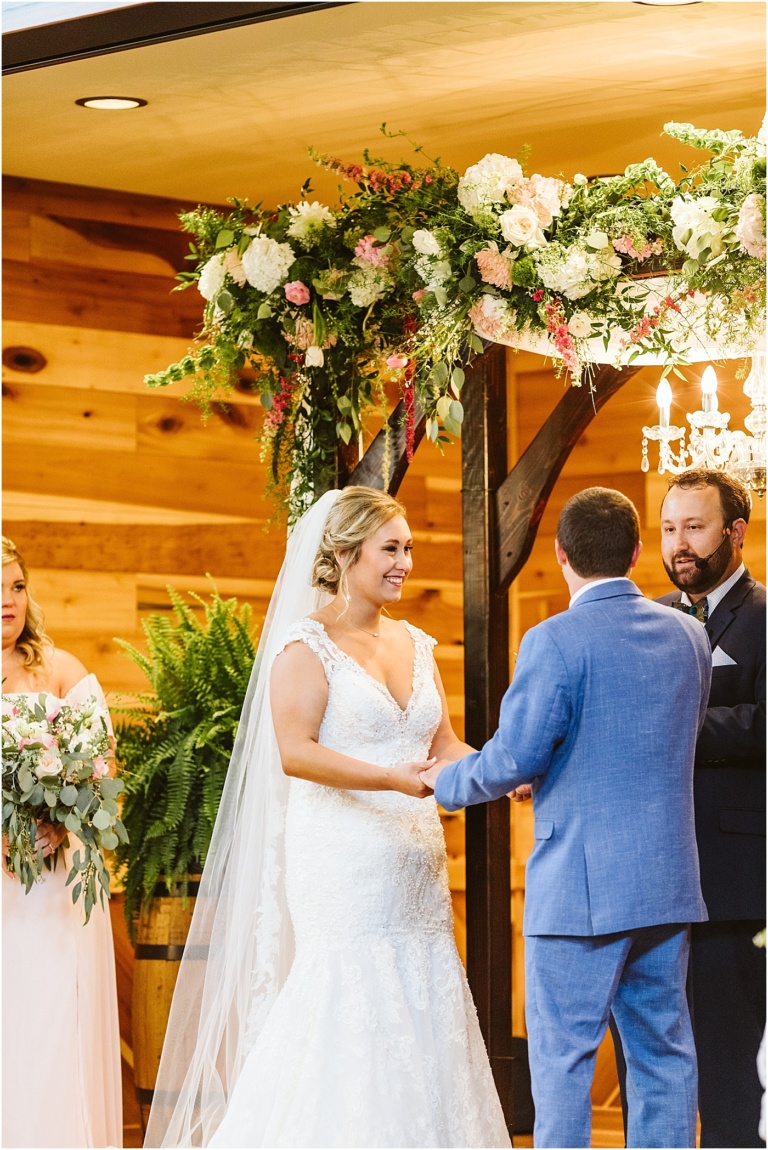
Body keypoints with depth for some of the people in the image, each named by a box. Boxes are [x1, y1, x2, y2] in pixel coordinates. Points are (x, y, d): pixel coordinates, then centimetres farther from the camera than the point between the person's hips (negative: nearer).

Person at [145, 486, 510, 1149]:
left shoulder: (415, 644, 14)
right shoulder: (307, 643, -6)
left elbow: (442, 744, 14)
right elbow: (293, 751, -15)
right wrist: (394, 781, -23)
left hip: (416, 863, 7)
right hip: (343, 862, -6)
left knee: (424, 1014, 5)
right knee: (353, 1014, -6)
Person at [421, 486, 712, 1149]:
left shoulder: (556, 642, -13)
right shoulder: (688, 636, 8)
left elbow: (514, 758, -13)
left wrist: (444, 782, 7)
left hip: (579, 887, -6)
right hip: (669, 884, 6)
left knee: (564, 1057, 0)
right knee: (663, 1051, 11)